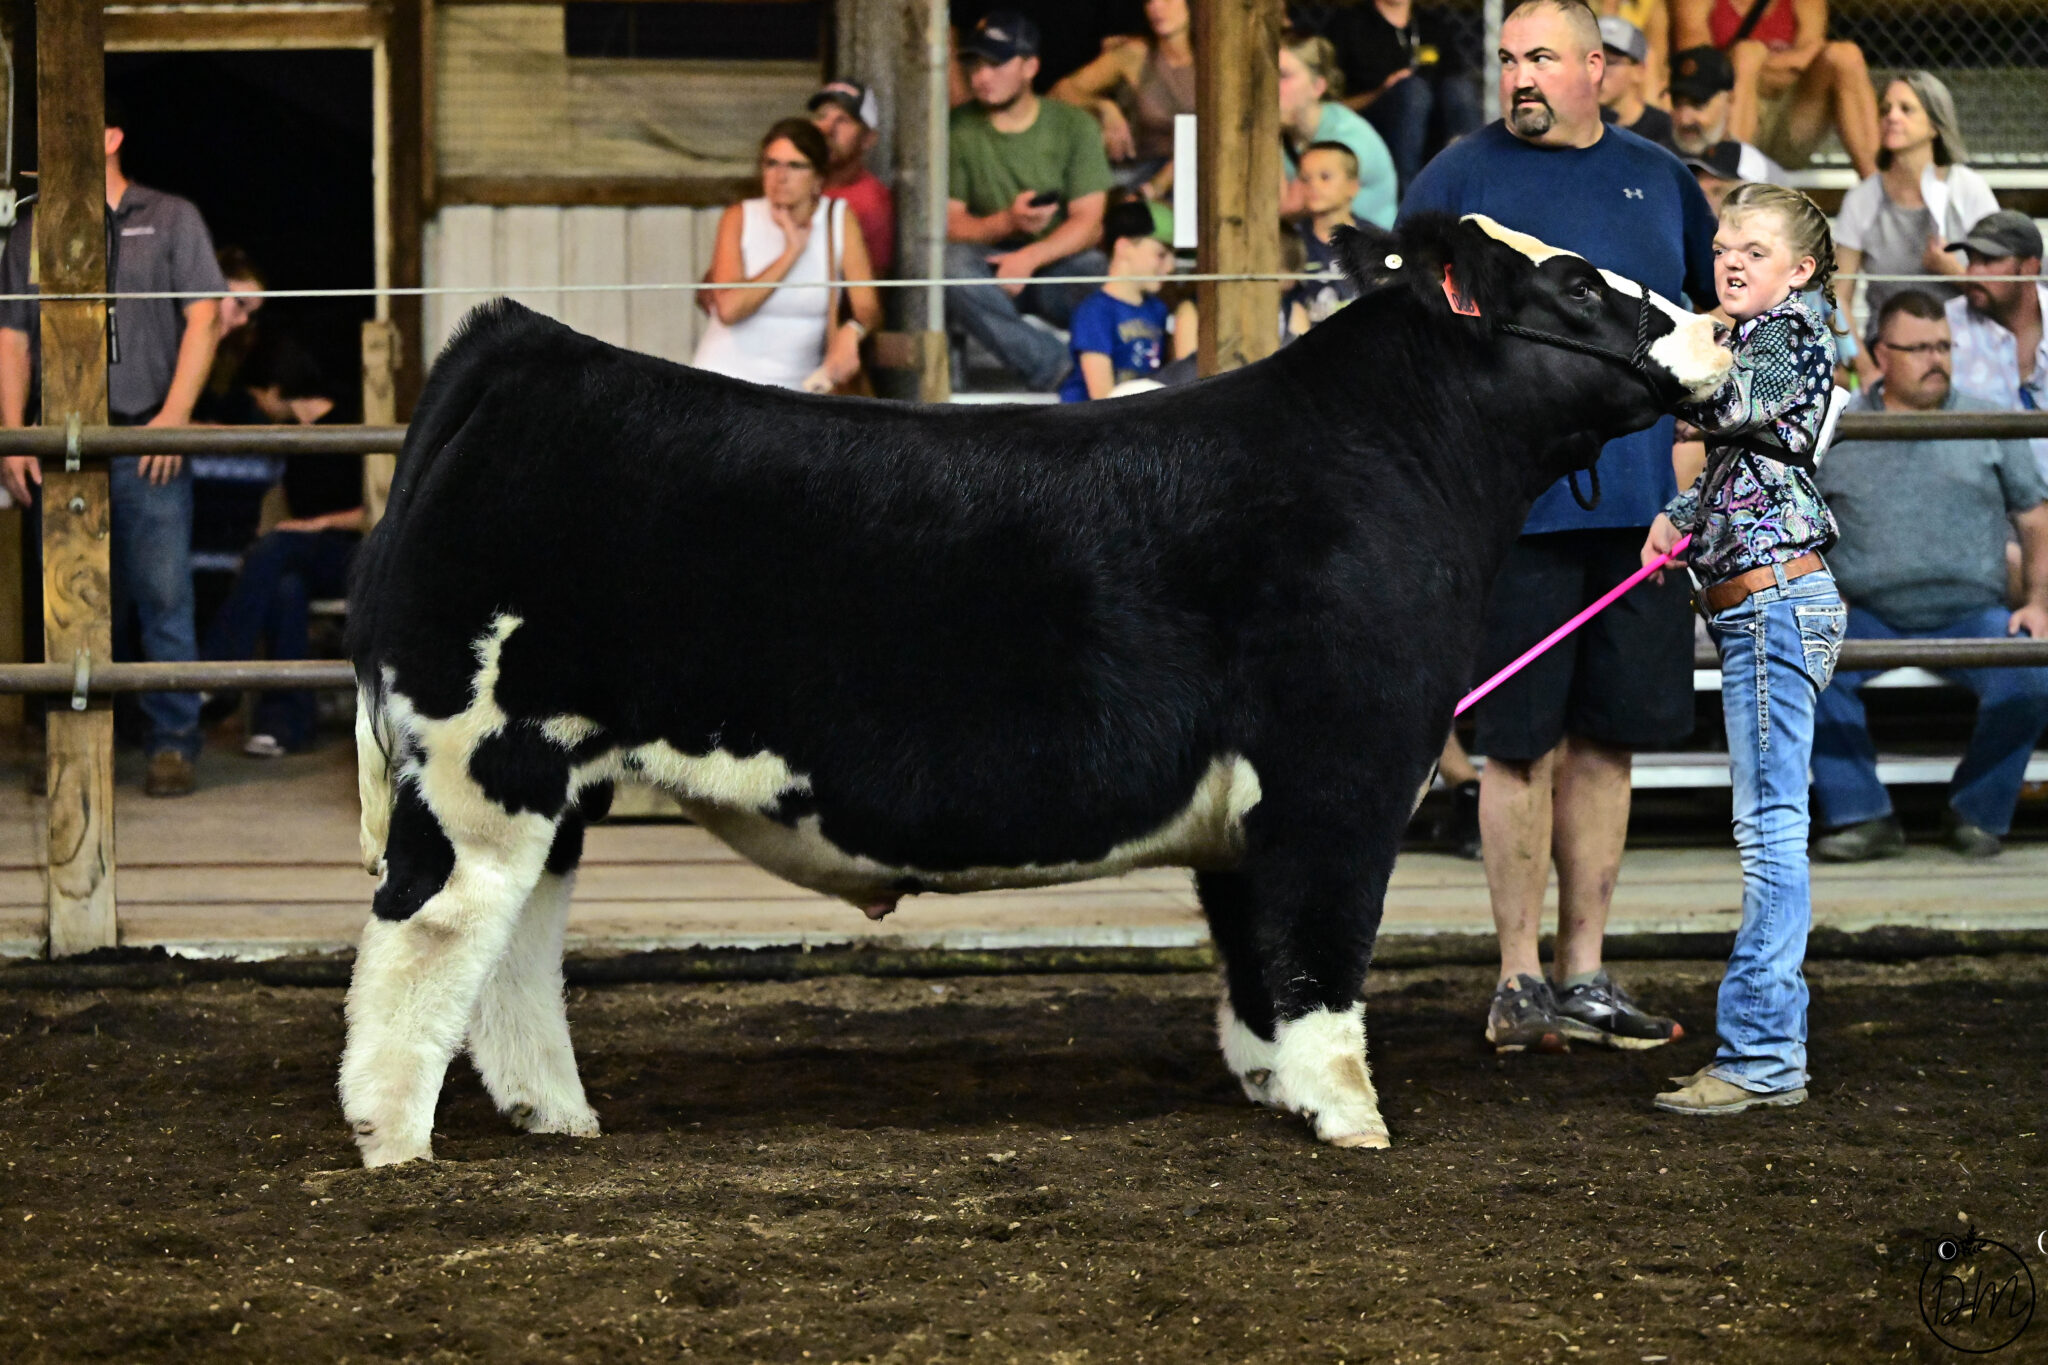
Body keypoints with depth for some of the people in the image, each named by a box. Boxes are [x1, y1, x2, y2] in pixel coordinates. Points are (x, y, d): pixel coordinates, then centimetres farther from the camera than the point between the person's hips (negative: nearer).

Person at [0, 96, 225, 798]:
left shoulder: (169, 219, 8)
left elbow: (202, 318, 1)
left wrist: (174, 416, -10)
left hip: (147, 443, -3)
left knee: (163, 594, -7)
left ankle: (173, 744, -2)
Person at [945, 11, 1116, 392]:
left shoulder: (1074, 125, 3)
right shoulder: (959, 128, 3)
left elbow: (1089, 224, -4)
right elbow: (947, 225, -2)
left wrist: (1031, 257, -22)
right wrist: (1007, 223, -21)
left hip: (1059, 261, 0)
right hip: (990, 265, 0)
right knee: (949, 263, -36)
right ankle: (1056, 368, -34)